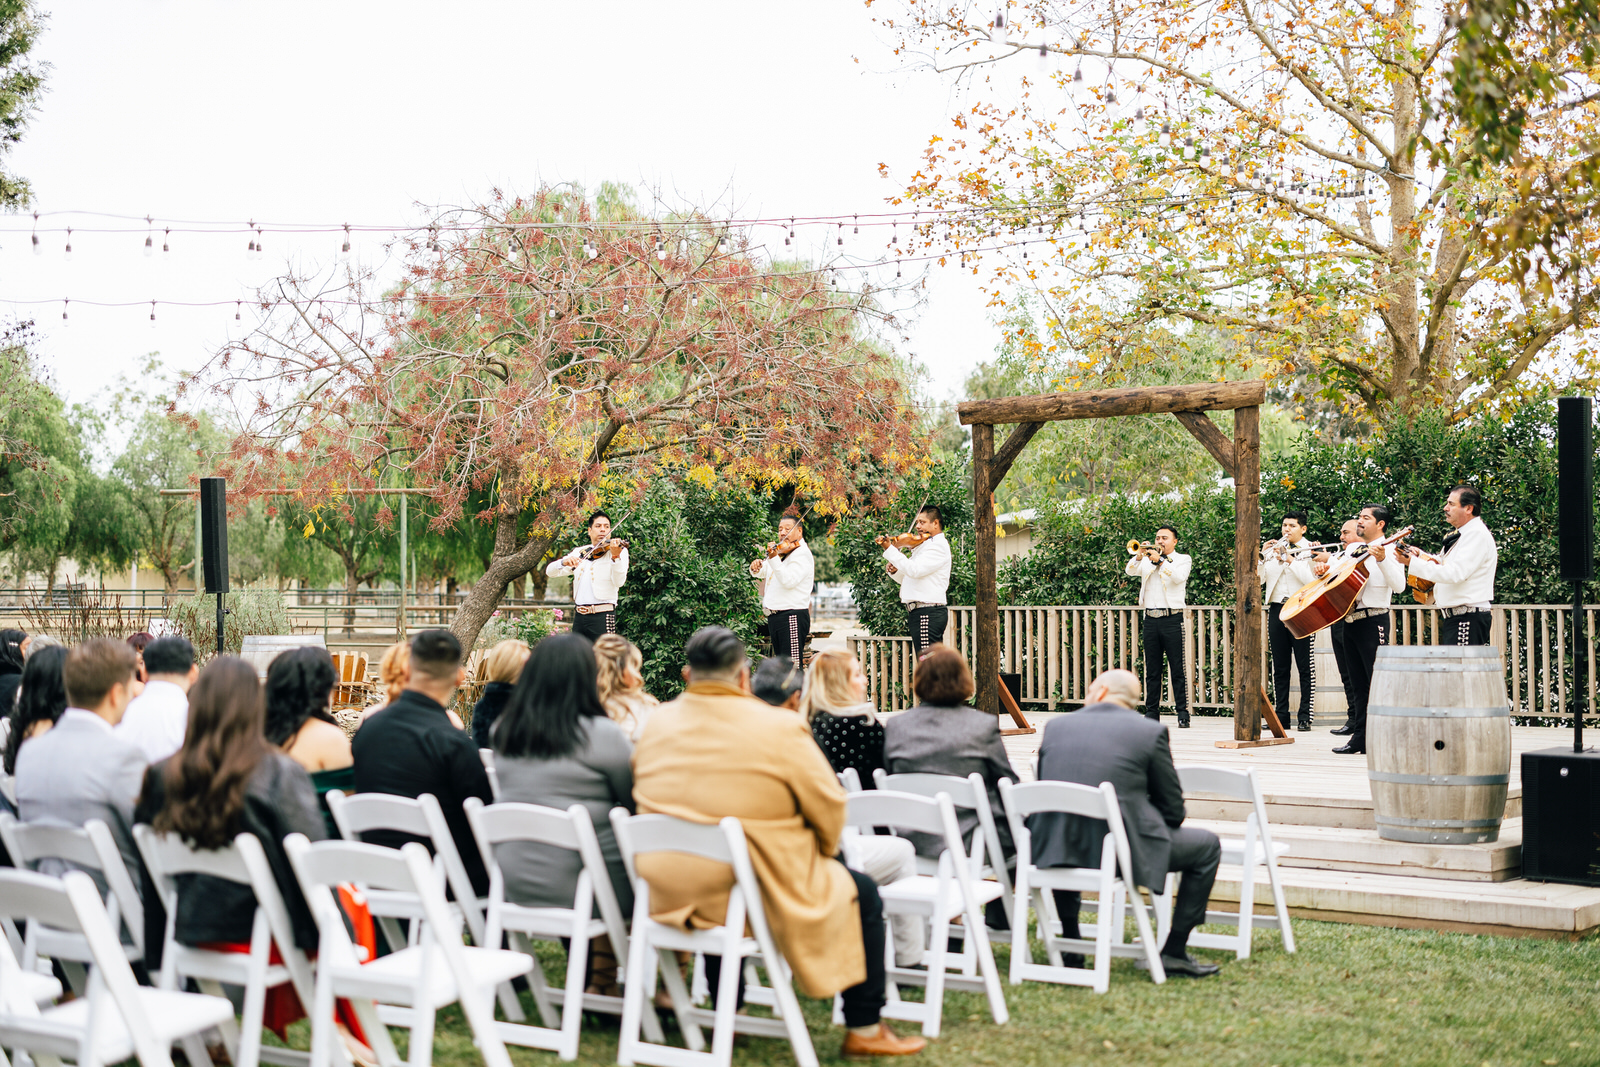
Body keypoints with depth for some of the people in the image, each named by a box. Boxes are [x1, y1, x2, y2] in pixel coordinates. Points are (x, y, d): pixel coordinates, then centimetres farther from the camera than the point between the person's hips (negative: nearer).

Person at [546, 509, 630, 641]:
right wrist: (564, 562, -12)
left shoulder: (620, 550, 1)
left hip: (603, 615, -5)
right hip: (580, 616, 5)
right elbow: (550, 571, 10)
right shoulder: (579, 552, 16)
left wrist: (615, 556, -29)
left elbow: (619, 582, -13)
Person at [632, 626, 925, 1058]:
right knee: (862, 892, 16)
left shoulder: (656, 724, 1)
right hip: (760, 900, -5)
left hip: (670, 899, 6)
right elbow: (830, 809, -7)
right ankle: (864, 1030, 22)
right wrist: (823, 853, 15)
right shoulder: (780, 728, -14)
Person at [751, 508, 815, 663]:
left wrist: (774, 559, -31)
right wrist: (756, 568, -3)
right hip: (775, 616, 9)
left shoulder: (801, 553, -9)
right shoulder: (781, 552, 18)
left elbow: (789, 581, -23)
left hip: (792, 616, -9)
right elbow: (762, 573, 20)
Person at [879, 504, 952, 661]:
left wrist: (889, 550, -21)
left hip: (927, 612, -10)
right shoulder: (925, 546, 23)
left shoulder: (938, 545, -9)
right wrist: (894, 571, 4)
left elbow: (914, 570, -23)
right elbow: (907, 578, 25)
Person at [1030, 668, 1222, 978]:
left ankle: (1069, 942, 39)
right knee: (1207, 845, 17)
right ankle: (1174, 953, 16)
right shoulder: (1150, 731, 0)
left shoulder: (1056, 725, 10)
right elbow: (1173, 810, 4)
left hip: (1053, 851, 4)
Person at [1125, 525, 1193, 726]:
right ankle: (1151, 712, 9)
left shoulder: (1182, 560, 7)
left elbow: (1179, 577, -13)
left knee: (1177, 668, -5)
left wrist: (1160, 561, -17)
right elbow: (1130, 571, 1)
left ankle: (1183, 713, -4)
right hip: (1150, 619, 4)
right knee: (1152, 670, 6)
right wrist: (1140, 555, -14)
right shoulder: (1148, 559, 17)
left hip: (1172, 619, -4)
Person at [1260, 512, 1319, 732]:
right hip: (1276, 609, 4)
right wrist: (1262, 557, -7)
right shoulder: (1272, 551, 14)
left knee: (1305, 665, -4)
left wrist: (1290, 559, -15)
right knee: (1279, 666, 6)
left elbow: (1312, 580, -13)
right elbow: (1258, 579, 7)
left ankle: (1305, 717, -1)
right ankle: (1281, 716, 11)